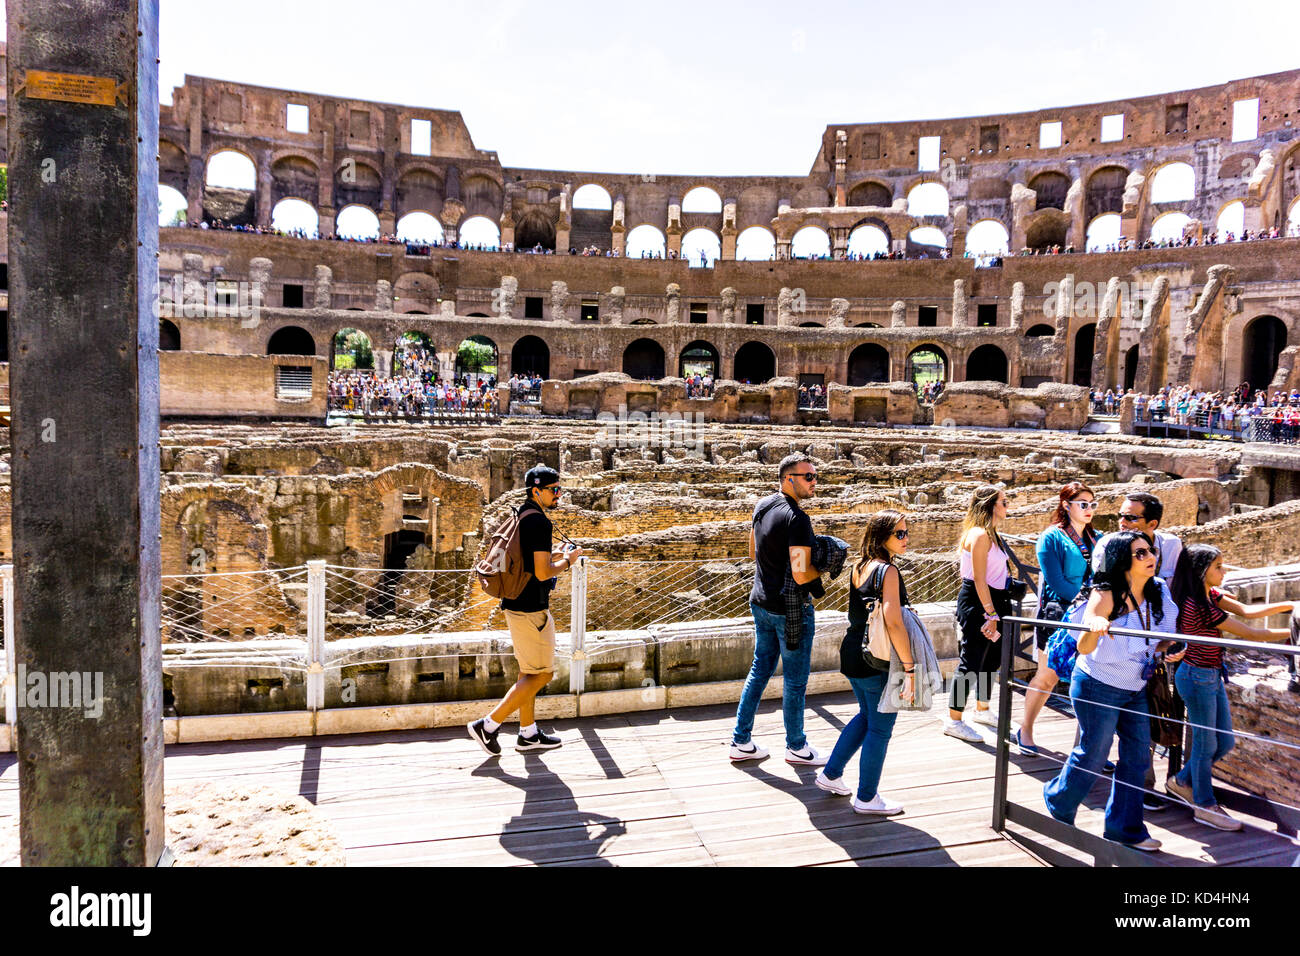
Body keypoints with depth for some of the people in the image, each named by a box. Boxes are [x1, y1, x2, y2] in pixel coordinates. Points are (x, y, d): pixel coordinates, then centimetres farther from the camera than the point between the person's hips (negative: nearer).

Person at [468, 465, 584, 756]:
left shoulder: (519, 515, 12)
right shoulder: (539, 521, -19)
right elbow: (542, 572, -24)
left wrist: (551, 556, 15)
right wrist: (567, 561, -7)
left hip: (516, 604, 10)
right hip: (530, 609, -10)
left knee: (529, 672, 18)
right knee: (541, 674, -1)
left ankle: (528, 734, 27)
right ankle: (488, 725, 1)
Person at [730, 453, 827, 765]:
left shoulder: (762, 505, 4)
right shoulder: (797, 519, -22)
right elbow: (801, 576, -25)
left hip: (761, 602, 8)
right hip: (790, 609, -8)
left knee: (760, 669, 17)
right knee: (795, 680, 8)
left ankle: (741, 742, 22)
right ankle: (796, 746, 23)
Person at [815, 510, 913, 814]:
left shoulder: (859, 567, 7)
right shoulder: (888, 570, -19)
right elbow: (893, 621, -27)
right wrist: (910, 667, -23)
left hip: (853, 653, 8)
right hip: (878, 662, -8)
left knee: (867, 715, 26)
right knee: (880, 729, 7)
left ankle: (830, 774, 33)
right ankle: (867, 798, 20)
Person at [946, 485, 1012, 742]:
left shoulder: (990, 534, 14)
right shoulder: (980, 534, -17)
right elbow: (979, 579, -20)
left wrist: (995, 612, 15)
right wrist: (990, 614, -20)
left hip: (990, 601, 10)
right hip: (977, 604, -10)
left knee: (990, 659, 19)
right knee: (971, 661, -5)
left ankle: (982, 710, 35)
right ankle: (953, 721, 2)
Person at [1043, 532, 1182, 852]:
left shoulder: (1157, 593, -1)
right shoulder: (1106, 595, -21)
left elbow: (1153, 642, 13)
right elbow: (1084, 648, -29)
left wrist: (1169, 649, -8)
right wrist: (1094, 627, -50)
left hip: (1135, 689, 7)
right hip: (1099, 687, -7)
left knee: (1137, 755, 9)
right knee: (1093, 754, 4)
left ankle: (1124, 827, 24)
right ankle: (1059, 806, 30)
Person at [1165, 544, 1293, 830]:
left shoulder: (1210, 595, 5)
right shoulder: (1199, 606, -25)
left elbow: (1245, 610, 5)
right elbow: (1250, 634, -20)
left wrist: (1290, 605, -2)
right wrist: (1292, 632, -14)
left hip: (1211, 677, 10)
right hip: (1197, 677, -10)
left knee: (1224, 742, 15)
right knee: (1206, 744, 4)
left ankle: (1182, 781, 32)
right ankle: (1205, 806, 19)